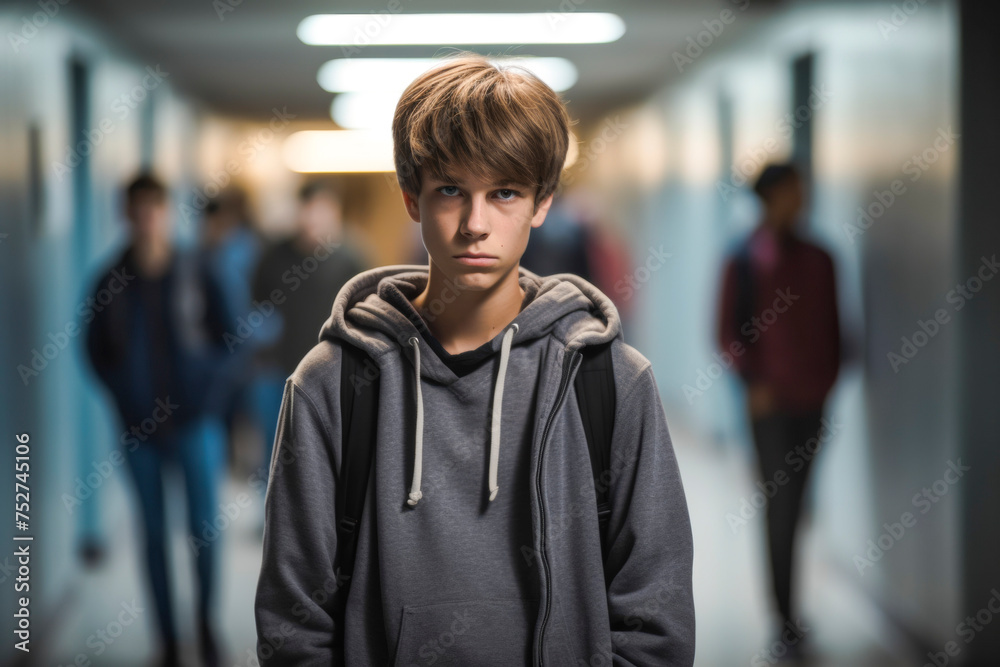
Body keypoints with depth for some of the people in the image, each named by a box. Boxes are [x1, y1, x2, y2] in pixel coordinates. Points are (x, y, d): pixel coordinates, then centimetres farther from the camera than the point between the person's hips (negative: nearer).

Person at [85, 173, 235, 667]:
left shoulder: (195, 274, -4)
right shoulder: (111, 283, -2)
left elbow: (225, 334, 5)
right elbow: (96, 348, 9)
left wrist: (207, 383, -4)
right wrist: (123, 392, -2)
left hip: (194, 421, -1)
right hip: (139, 426, 1)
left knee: (204, 529, 0)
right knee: (154, 534, 6)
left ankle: (206, 621, 24)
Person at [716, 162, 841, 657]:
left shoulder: (817, 258, 9)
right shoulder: (744, 261, -4)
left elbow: (831, 328, 13)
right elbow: (729, 333, -4)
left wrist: (830, 383, 7)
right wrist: (753, 382, -13)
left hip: (811, 399, 4)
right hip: (771, 400, -4)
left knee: (792, 506, 11)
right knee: (779, 509, -4)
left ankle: (786, 605, 23)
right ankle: (786, 618, 1)